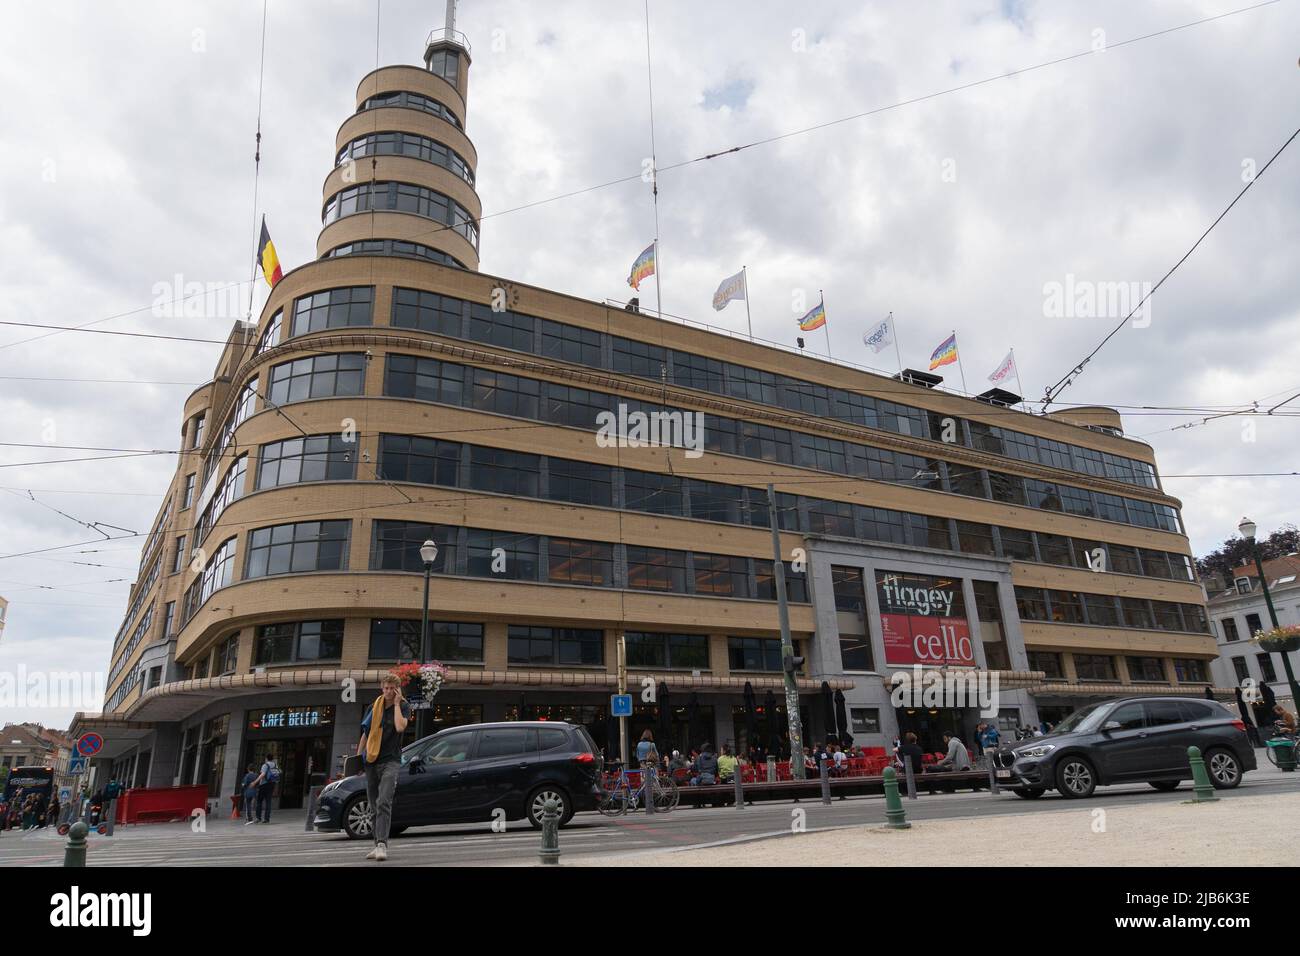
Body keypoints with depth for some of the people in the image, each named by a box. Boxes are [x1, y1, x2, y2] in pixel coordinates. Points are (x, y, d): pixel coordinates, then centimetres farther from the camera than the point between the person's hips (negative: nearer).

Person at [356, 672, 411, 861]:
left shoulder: (404, 706, -2)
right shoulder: (375, 706, 11)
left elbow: (400, 727, -21)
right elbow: (366, 732, 17)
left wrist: (397, 704, -13)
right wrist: (358, 755, 12)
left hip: (390, 761, -5)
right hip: (371, 760, 5)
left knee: (384, 803, -18)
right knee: (374, 804, 11)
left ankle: (382, 844, -23)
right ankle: (379, 843, 21)